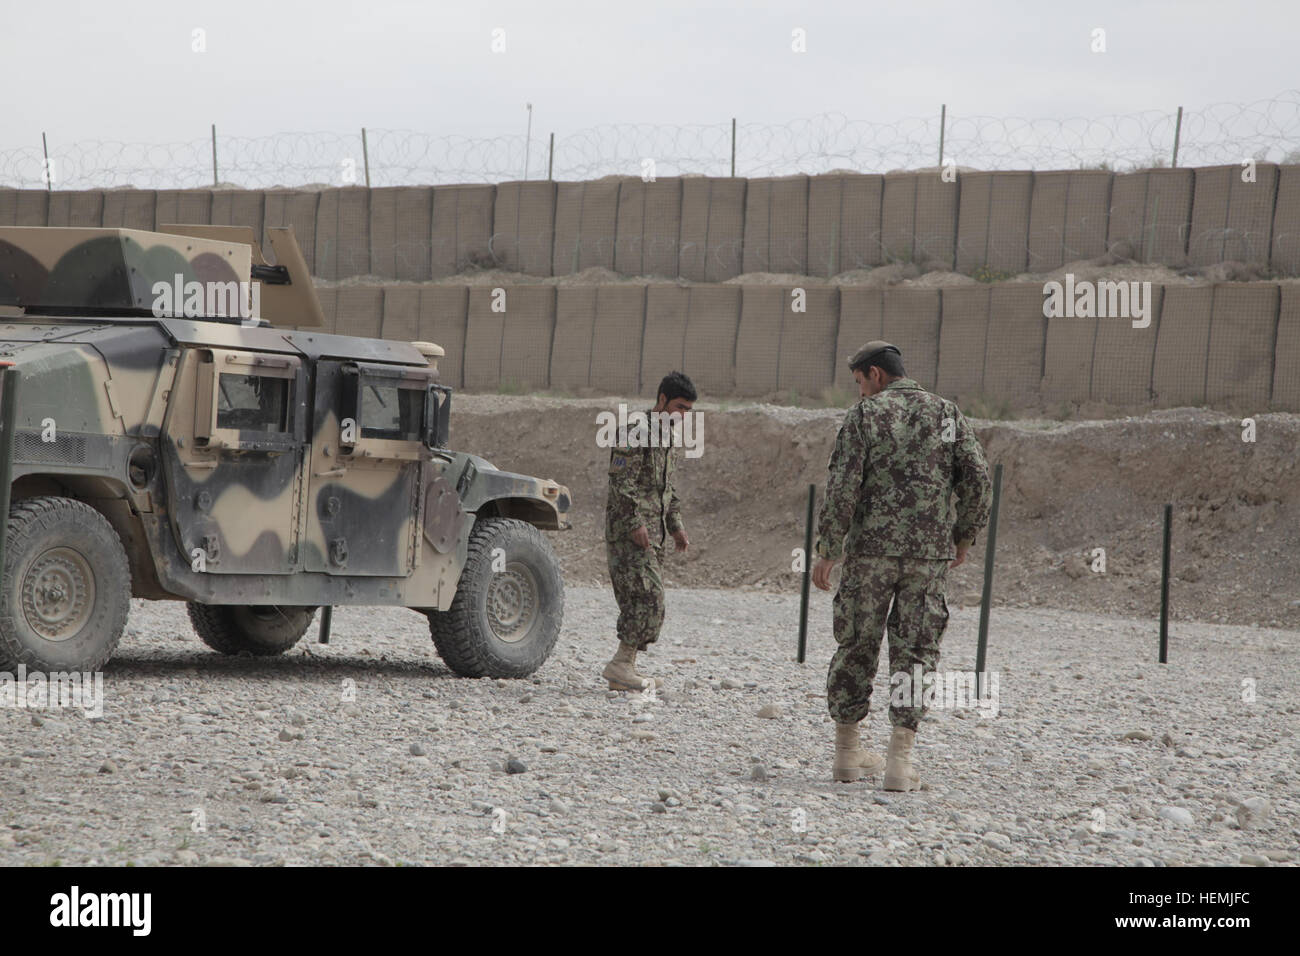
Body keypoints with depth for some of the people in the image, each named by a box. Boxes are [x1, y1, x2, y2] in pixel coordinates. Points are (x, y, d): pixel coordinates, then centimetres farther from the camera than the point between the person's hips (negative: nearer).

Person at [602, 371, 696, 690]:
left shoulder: (671, 436, 18)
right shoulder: (636, 430, -12)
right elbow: (621, 481, -18)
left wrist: (676, 525, 18)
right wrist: (635, 523, -23)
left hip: (653, 532, 9)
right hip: (629, 528, -9)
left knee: (644, 601, 7)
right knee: (648, 595, -16)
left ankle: (623, 672, 9)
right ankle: (620, 664, -15)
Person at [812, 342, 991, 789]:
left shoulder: (864, 416, -2)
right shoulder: (946, 413, 7)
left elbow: (842, 487, -9)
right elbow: (977, 479, 0)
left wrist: (827, 550, -4)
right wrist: (963, 535, 13)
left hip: (871, 550, -1)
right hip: (929, 552, 2)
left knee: (857, 649, 11)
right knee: (914, 653, 4)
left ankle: (847, 751, 17)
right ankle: (899, 760, -5)